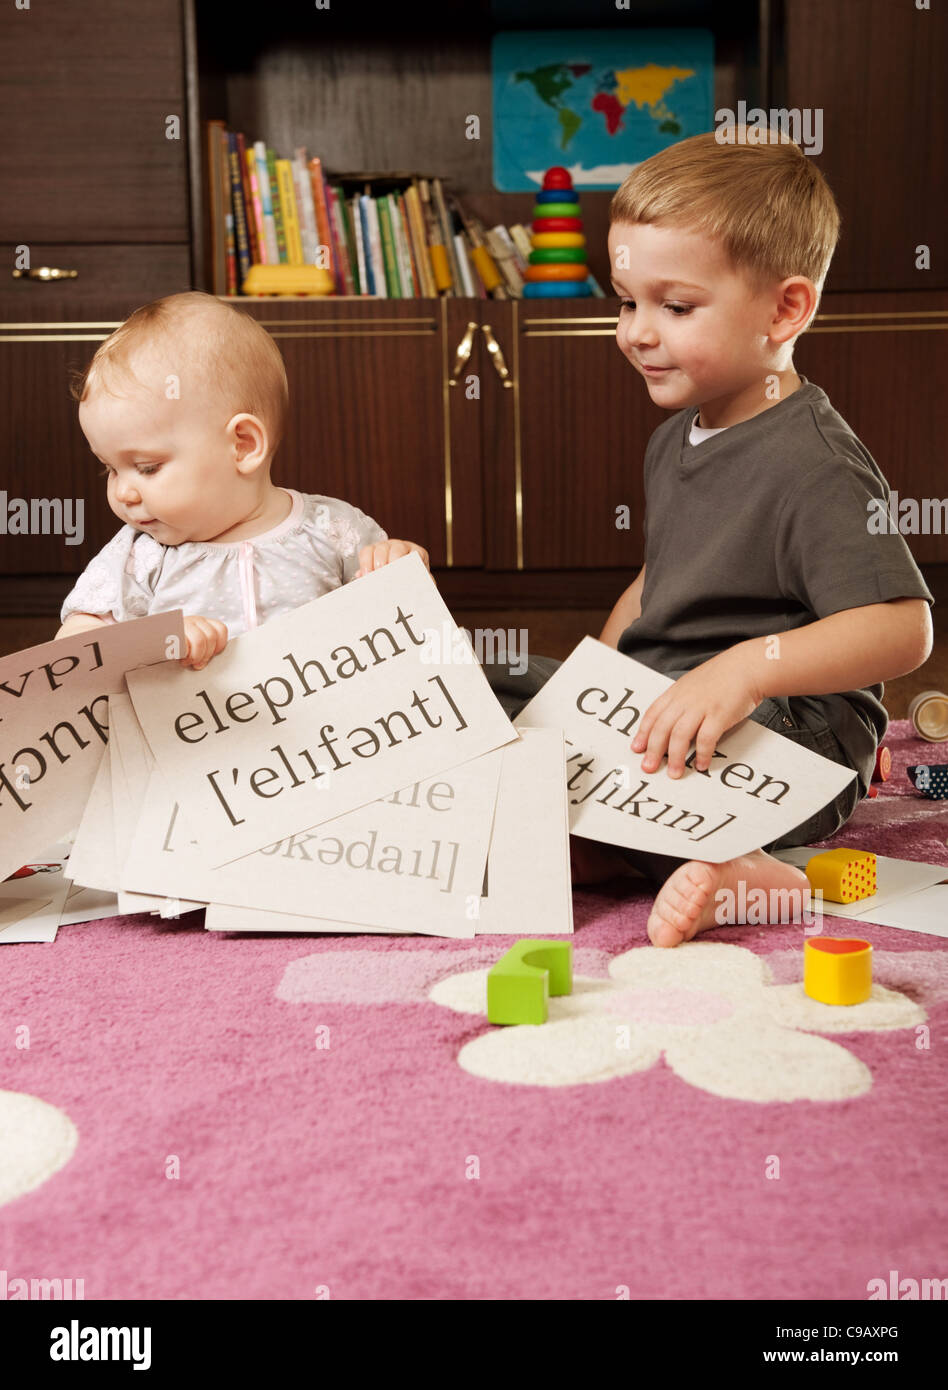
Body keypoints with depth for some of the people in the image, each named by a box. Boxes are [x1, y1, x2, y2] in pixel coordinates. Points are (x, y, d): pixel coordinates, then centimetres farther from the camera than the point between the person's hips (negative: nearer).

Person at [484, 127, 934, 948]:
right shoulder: (676, 440, 13)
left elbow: (903, 630, -23)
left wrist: (747, 667, -35)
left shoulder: (814, 465, -16)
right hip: (657, 699, 10)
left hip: (792, 732, -10)